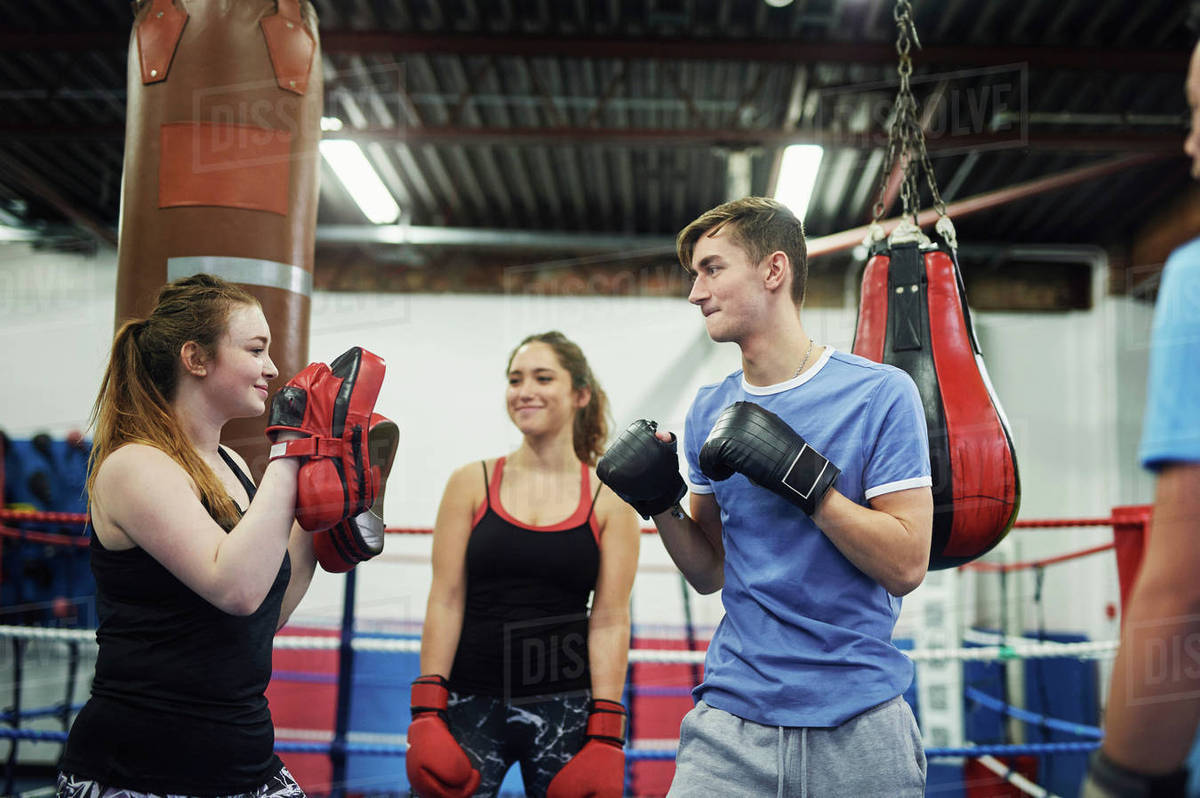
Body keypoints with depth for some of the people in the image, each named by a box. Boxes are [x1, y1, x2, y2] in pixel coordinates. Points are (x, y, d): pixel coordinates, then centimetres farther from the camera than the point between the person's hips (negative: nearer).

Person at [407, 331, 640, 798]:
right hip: (472, 702, 0)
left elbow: (609, 621, -1)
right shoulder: (472, 484, 4)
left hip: (565, 707, 0)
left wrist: (605, 733, -6)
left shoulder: (608, 501, 1)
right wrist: (427, 711, -4)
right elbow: (446, 602, 1)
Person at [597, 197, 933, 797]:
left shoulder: (879, 394, -8)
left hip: (857, 725, -3)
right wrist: (660, 504, -5)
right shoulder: (711, 410, 7)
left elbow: (906, 565, -12)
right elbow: (711, 572, 11)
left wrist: (803, 477, -21)